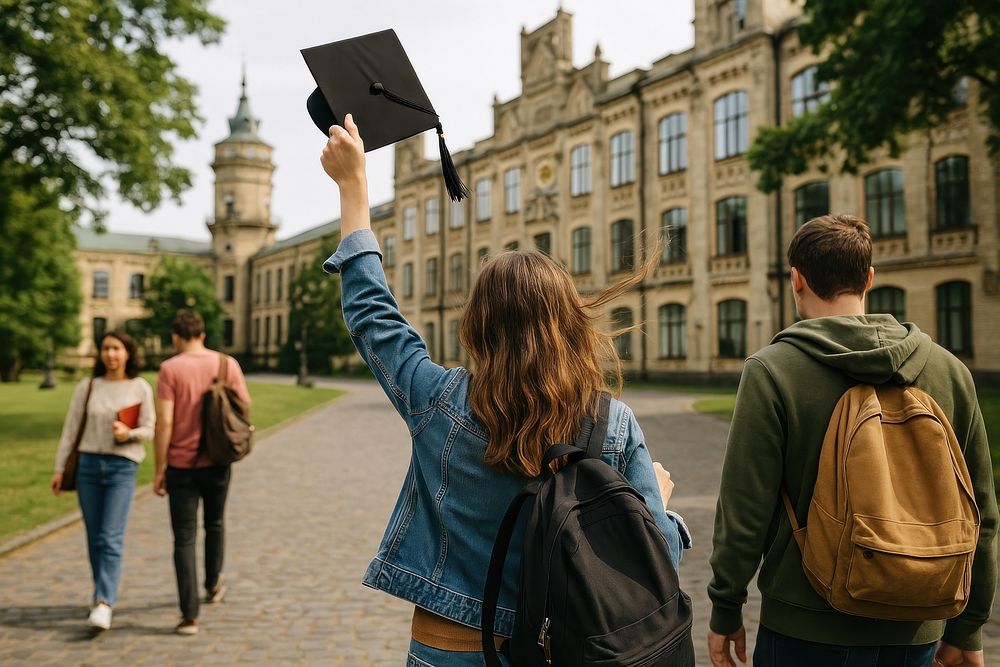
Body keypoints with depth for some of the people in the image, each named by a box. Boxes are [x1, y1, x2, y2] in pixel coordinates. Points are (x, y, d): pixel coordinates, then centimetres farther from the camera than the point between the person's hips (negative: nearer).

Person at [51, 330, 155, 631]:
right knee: (94, 537, 9)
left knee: (111, 538, -10)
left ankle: (104, 604, -14)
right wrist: (59, 468, 6)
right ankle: (103, 591, 25)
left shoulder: (140, 388, 1)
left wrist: (129, 433, -18)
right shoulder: (87, 386, 6)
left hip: (122, 467, -3)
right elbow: (70, 429, 8)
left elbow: (149, 429, 3)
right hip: (88, 465, 3)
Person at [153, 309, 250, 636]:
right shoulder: (227, 364, -2)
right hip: (217, 462, 3)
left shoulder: (170, 369, -9)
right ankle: (213, 584, 43)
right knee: (215, 524, 25)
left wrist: (159, 469, -6)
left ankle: (190, 615, 3)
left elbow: (164, 423, -13)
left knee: (184, 538, 4)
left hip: (181, 464, -2)